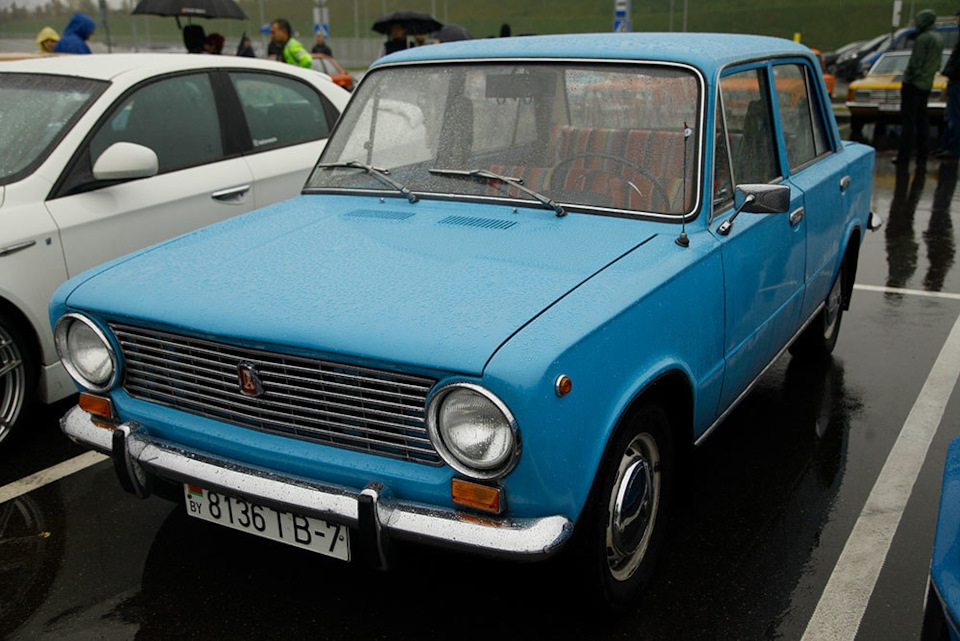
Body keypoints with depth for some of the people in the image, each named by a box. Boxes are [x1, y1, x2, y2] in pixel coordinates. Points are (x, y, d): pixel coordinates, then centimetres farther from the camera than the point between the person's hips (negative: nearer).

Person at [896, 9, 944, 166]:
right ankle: (922, 156, 13)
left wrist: (907, 78, -11)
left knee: (908, 121, -6)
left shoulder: (923, 38, -16)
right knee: (922, 120, 12)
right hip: (927, 85, 9)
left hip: (913, 84, -9)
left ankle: (904, 156, -7)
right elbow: (937, 64, 17)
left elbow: (915, 63, -19)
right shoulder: (939, 38, 13)